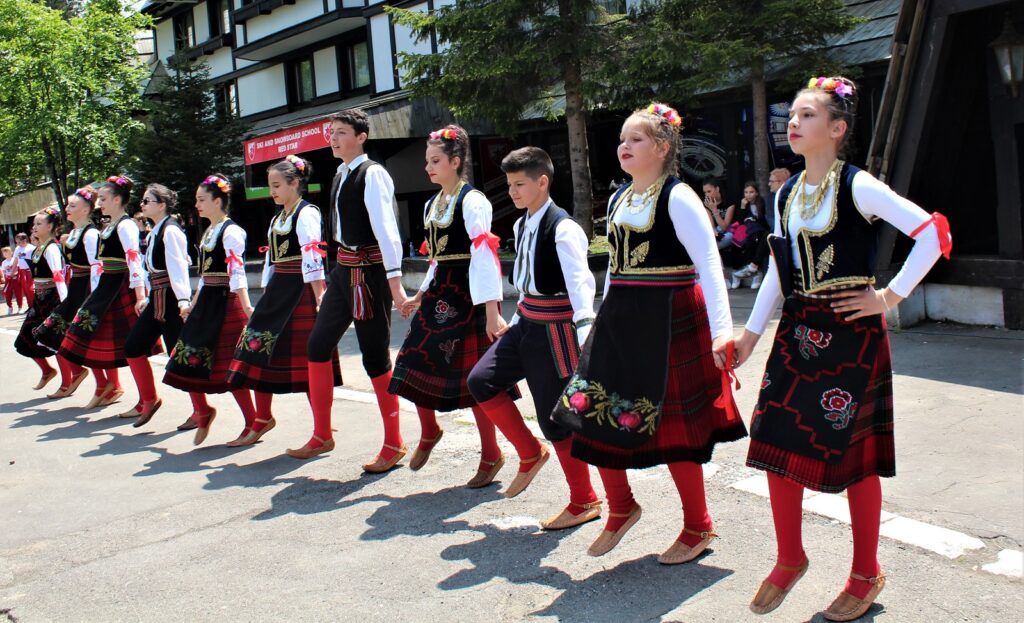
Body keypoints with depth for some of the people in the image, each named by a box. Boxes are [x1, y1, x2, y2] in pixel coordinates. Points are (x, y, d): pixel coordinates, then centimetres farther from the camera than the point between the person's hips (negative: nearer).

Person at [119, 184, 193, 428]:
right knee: (133, 347, 14)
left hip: (172, 300, -10)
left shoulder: (170, 231, -14)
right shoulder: (155, 232, 14)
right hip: (157, 299, 10)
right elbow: (155, 270, 15)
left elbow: (178, 267, -23)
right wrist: (148, 298, 16)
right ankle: (148, 400, 27)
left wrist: (184, 300, -30)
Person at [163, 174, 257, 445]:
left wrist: (246, 307, -34)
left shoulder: (231, 232, -12)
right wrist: (193, 305, 25)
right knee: (187, 358, 7)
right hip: (207, 302, 9)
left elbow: (237, 272, -24)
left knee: (229, 366, -5)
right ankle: (202, 412, 26)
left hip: (226, 304, -9)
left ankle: (252, 424, 6)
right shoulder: (208, 231, 15)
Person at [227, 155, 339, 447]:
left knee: (308, 356, -4)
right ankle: (262, 419, 21)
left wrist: (319, 298, -24)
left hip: (301, 291, -9)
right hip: (277, 289, 9)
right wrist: (266, 294, 18)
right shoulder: (277, 218, 18)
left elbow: (312, 258, -18)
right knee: (259, 347, 8)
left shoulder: (306, 214, -10)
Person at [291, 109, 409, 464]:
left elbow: (386, 228, -22)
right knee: (318, 345, 11)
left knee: (375, 356, -3)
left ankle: (394, 445, 12)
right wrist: (341, 270, 16)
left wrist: (395, 282, -29)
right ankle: (322, 436, 24)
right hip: (343, 270, 9)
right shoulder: (341, 174, 12)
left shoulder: (372, 174, -14)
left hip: (369, 271, -9)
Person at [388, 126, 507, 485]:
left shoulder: (472, 201, -12)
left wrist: (492, 311, -25)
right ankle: (428, 433, 31)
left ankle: (491, 455, 16)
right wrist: (420, 296, 23)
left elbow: (484, 256, -20)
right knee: (416, 367, 6)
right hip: (438, 293, 8)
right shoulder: (432, 204, 13)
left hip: (467, 296, -8)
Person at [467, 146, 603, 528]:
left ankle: (584, 502, 18)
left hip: (555, 330, -8)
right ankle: (530, 454, 20)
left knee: (556, 417, 0)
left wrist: (586, 338, -31)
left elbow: (580, 283, -23)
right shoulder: (522, 225, 8)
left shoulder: (562, 228, -17)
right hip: (527, 324, 8)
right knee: (482, 380, 3)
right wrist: (517, 320, 22)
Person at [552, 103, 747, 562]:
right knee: (592, 411, 3)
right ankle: (620, 508, 25)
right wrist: (606, 320, 18)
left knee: (672, 423, 1)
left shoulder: (678, 197, -10)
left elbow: (709, 263, -17)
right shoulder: (618, 200, 12)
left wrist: (722, 329, -26)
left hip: (670, 319, -7)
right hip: (620, 319, 7)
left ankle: (698, 527, 22)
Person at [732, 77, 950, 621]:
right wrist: (750, 333, 14)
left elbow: (934, 232, -15)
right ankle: (789, 559, 24)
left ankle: (866, 575, 23)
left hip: (851, 331, -6)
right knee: (775, 441, 4)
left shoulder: (856, 186, -11)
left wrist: (890, 297, -14)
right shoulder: (786, 195, 9)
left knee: (855, 453, 4)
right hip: (797, 331, 6)